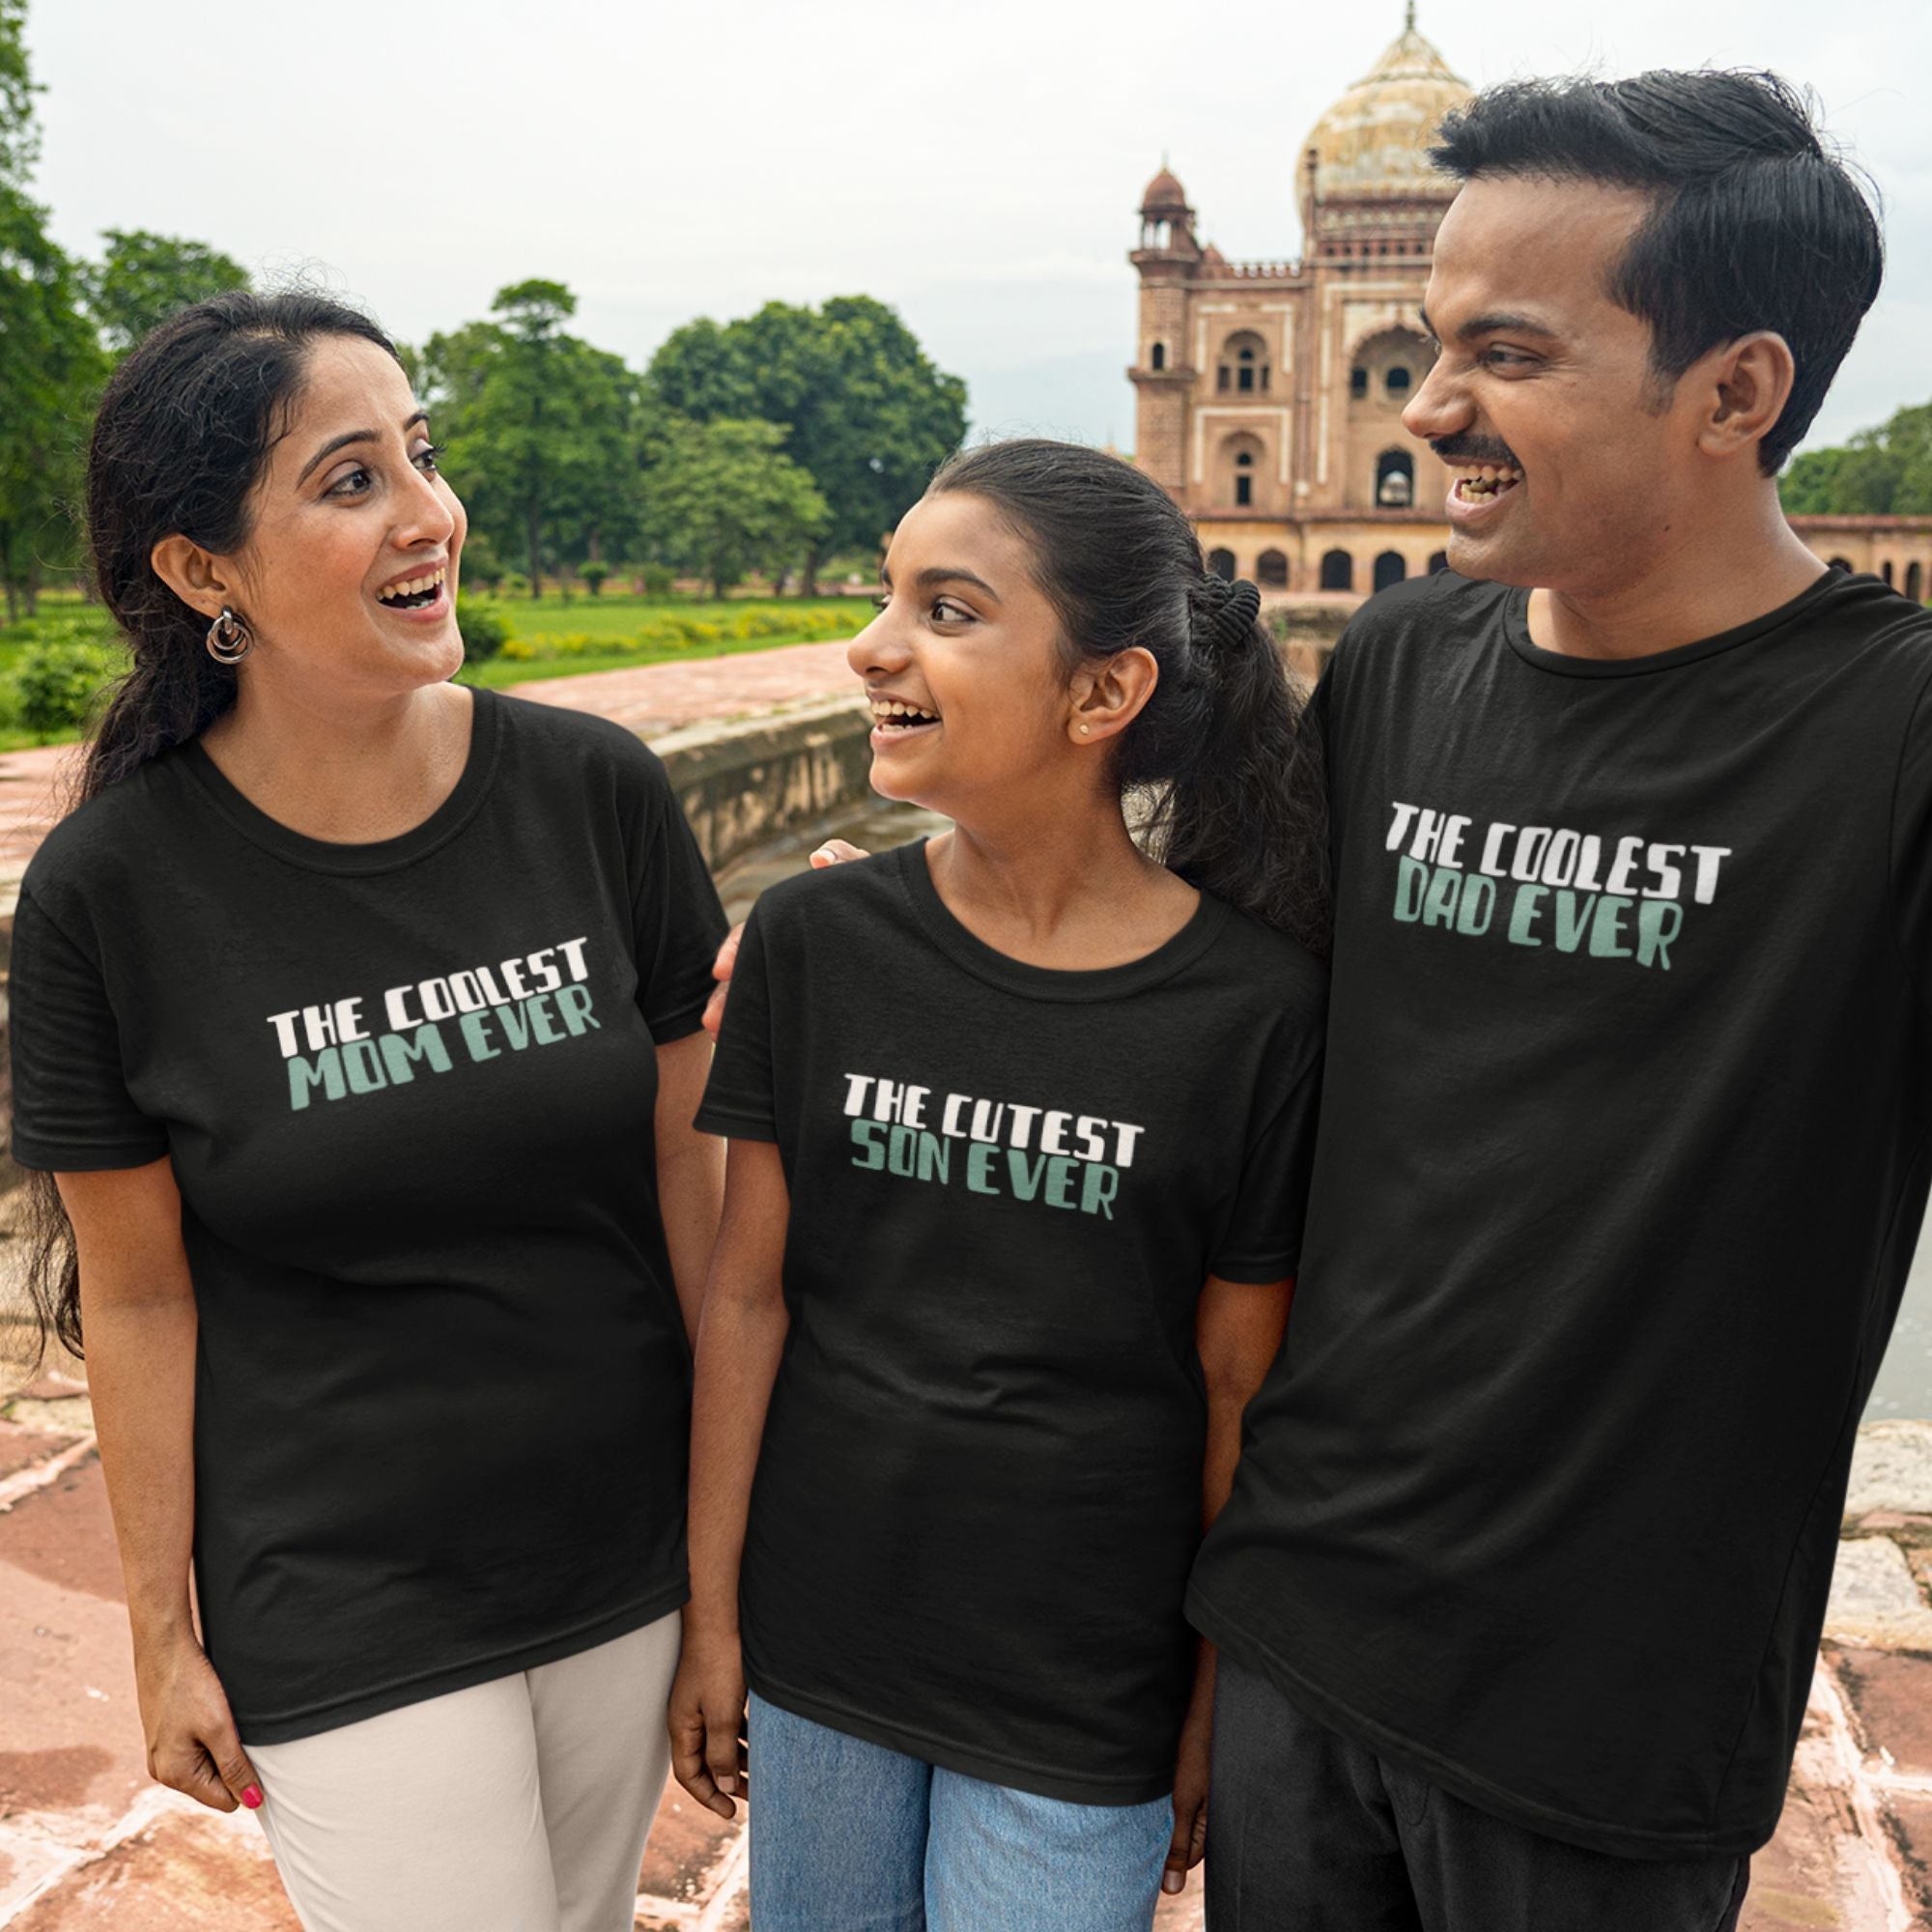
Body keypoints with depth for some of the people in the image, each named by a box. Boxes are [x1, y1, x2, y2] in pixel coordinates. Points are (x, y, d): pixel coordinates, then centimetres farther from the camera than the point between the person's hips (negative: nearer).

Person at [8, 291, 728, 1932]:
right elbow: (139, 1295, -5)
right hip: (345, 1611, -3)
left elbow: (687, 1171, -3)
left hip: (633, 1556, 3)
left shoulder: (596, 793, -10)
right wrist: (165, 1635, 2)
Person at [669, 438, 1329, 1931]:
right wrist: (712, 1613, 2)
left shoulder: (1253, 1007, -15)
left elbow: (1235, 1384, -7)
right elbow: (749, 1291, -2)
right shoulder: (815, 943, -8)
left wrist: (1219, 1705, 1)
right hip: (817, 1641, 3)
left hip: (1081, 1702, -2)